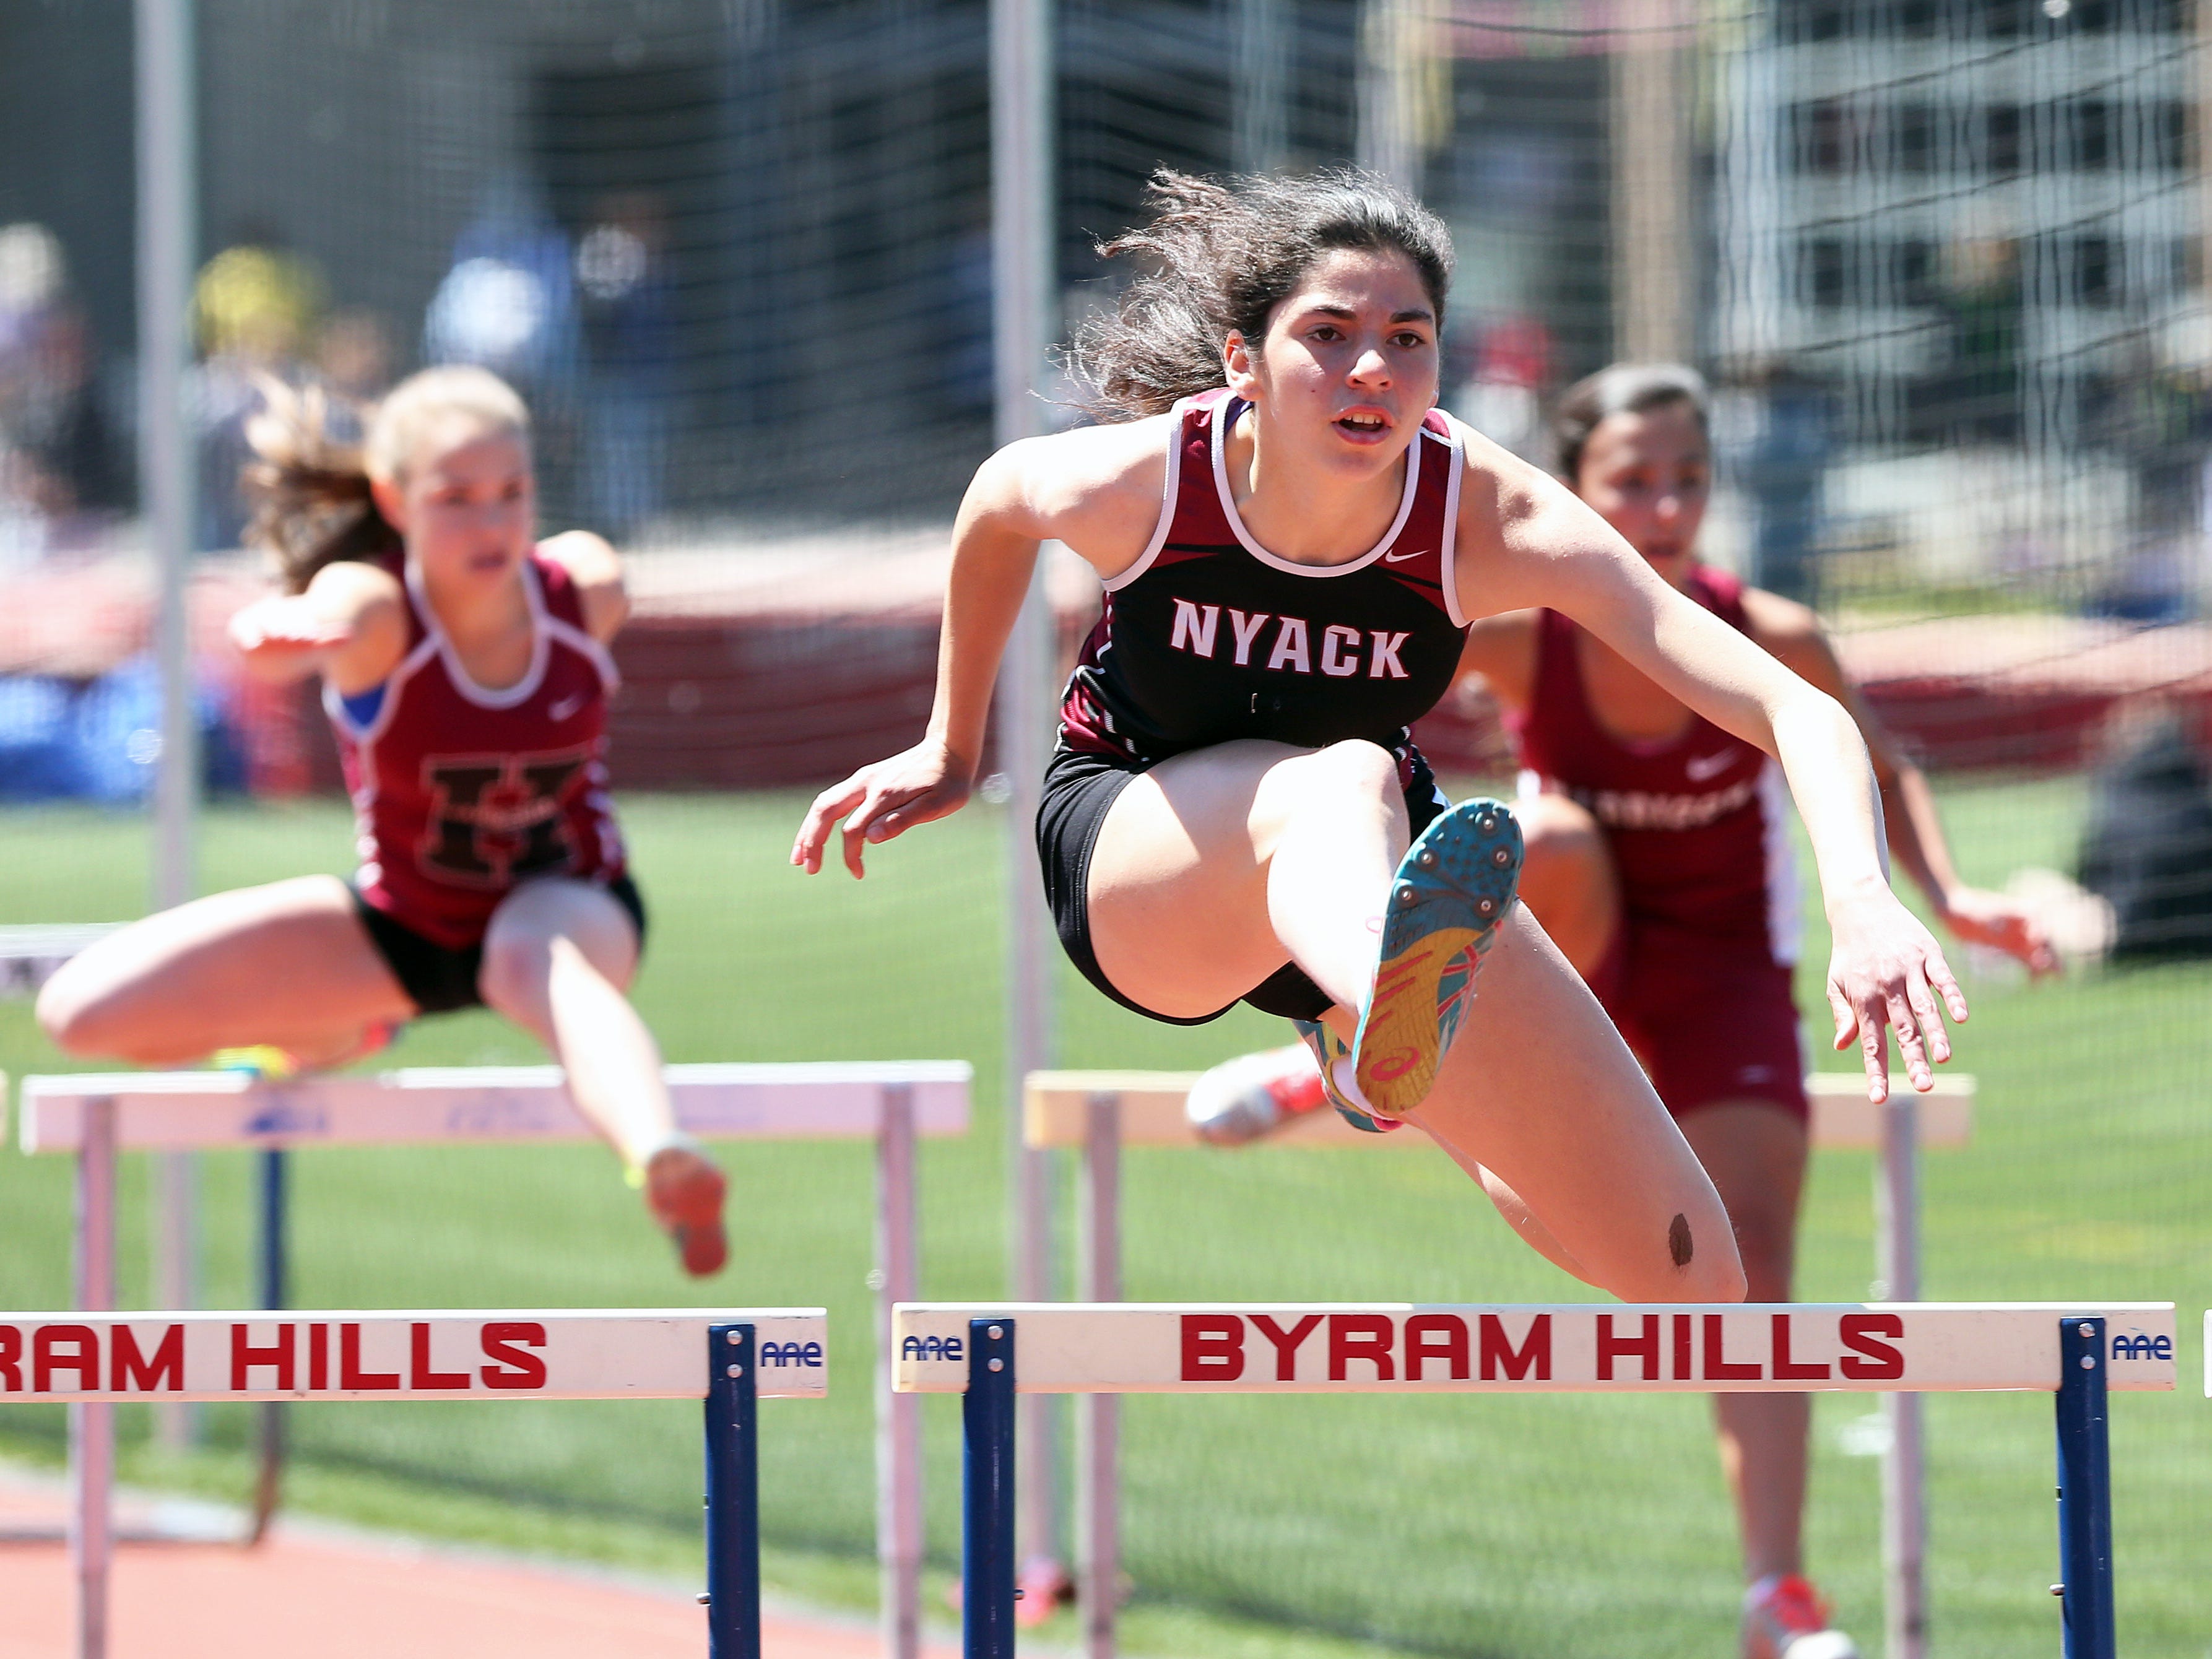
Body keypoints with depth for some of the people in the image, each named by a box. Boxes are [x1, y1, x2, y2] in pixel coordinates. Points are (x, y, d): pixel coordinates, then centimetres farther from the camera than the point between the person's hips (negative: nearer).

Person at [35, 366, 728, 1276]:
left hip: (566, 900, -1)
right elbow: (291, 632, -56)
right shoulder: (372, 610, -28)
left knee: (545, 961, -42)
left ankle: (666, 1171, -70)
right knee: (85, 1009, -8)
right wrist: (283, 631, -78)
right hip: (401, 922, 2)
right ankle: (336, 1035, 22)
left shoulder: (587, 591, -20)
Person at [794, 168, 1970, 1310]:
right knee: (1338, 783, -40)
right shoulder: (1134, 483, -26)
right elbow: (998, 502, 2)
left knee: (1691, 1279, -1)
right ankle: (1384, 1014, -81)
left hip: (1371, 880, 3)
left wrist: (1862, 904, -56)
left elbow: (1794, 711, -37)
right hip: (1129, 853, -3)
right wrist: (950, 753, 15)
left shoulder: (1491, 517, -29)